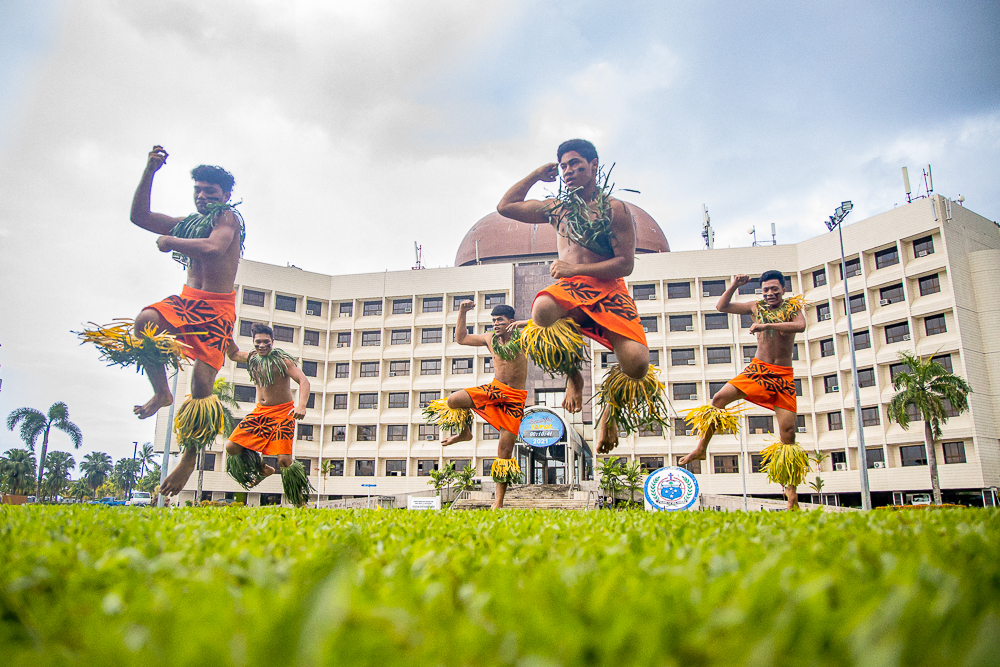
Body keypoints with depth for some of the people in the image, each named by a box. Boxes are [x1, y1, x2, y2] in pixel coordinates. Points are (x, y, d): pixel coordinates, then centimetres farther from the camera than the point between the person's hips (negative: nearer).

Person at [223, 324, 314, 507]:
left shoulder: (282, 359, -12)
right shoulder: (252, 358, 7)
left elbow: (303, 381, -21)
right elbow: (233, 354, 29)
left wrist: (301, 405, -38)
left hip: (282, 413, -6)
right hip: (259, 412, 6)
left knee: (284, 461, -16)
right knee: (231, 448, -2)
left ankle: (300, 501, 6)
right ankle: (263, 469, 25)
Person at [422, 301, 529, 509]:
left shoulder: (522, 338, -3)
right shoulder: (490, 339, 8)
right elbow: (460, 338, 16)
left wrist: (522, 323, -25)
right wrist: (462, 313, 8)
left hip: (515, 398, -3)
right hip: (494, 389, 3)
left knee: (505, 449, -4)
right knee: (453, 401, -21)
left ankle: (498, 502, 5)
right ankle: (464, 433, 12)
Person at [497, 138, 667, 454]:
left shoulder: (615, 208, 6)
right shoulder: (558, 208, 21)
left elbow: (625, 264, -3)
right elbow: (505, 206, 27)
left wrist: (575, 269, -8)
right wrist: (537, 175, 24)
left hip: (609, 291, -2)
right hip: (569, 290, 2)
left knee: (637, 363, -27)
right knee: (542, 310, -38)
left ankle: (612, 403, 12)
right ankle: (572, 374, -8)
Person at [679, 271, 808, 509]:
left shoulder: (794, 306, 3)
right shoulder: (757, 307, 8)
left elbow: (800, 326, -19)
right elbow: (722, 306, 4)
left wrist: (767, 325, -28)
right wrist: (735, 285, -9)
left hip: (784, 375, -2)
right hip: (757, 369, 2)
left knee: (788, 430, -5)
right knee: (719, 398, -16)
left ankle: (792, 494, 4)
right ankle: (701, 448, -2)